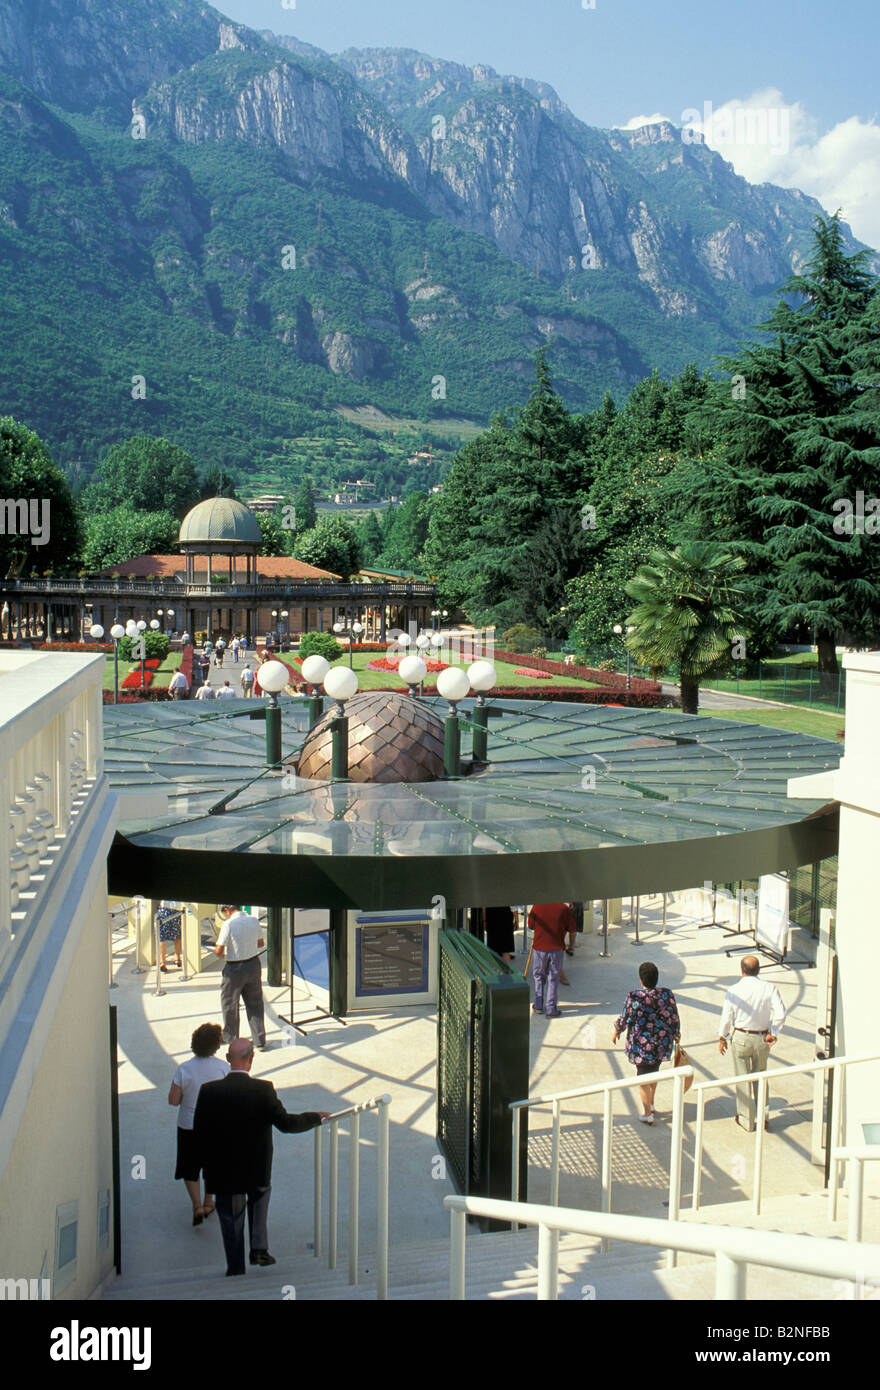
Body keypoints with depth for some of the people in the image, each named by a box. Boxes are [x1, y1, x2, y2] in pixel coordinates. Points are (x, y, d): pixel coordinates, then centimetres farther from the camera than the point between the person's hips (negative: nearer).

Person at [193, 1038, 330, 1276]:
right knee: (261, 1193, 30)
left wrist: (207, 1166, 9)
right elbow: (285, 1123, -16)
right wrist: (316, 1118, 0)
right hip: (256, 1170, 0)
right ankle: (259, 1248, 21)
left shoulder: (208, 1091, -14)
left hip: (222, 1171, 0)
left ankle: (235, 1267, 28)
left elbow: (200, 1133, -7)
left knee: (231, 1216, 18)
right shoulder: (263, 1090, -20)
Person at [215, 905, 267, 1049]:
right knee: (255, 1003, 14)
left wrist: (224, 952, 2)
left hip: (235, 968, -5)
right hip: (253, 964, 5)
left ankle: (230, 1037, 32)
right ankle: (260, 1040, 15)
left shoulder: (229, 925, -20)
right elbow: (261, 943, 10)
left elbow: (218, 951, -20)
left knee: (228, 1002, 17)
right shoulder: (254, 921, -3)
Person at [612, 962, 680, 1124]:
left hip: (641, 1043, -4)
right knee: (654, 1071, 28)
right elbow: (674, 1019, -2)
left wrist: (617, 1030, 8)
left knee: (643, 1077, 13)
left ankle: (647, 1114, 22)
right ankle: (651, 1104, 40)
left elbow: (625, 1019, -10)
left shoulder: (634, 996, -20)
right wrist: (676, 1035, 15)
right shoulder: (667, 995, -11)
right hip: (663, 1043, 4)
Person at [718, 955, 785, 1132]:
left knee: (743, 1079, 11)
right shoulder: (769, 989, -10)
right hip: (762, 1039, 2)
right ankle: (763, 1116, 25)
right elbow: (780, 1014, -15)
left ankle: (747, 1120, 21)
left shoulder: (733, 991, -12)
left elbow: (727, 1017, -6)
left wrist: (722, 1038, 8)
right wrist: (773, 1033, -2)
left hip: (740, 1038, -2)